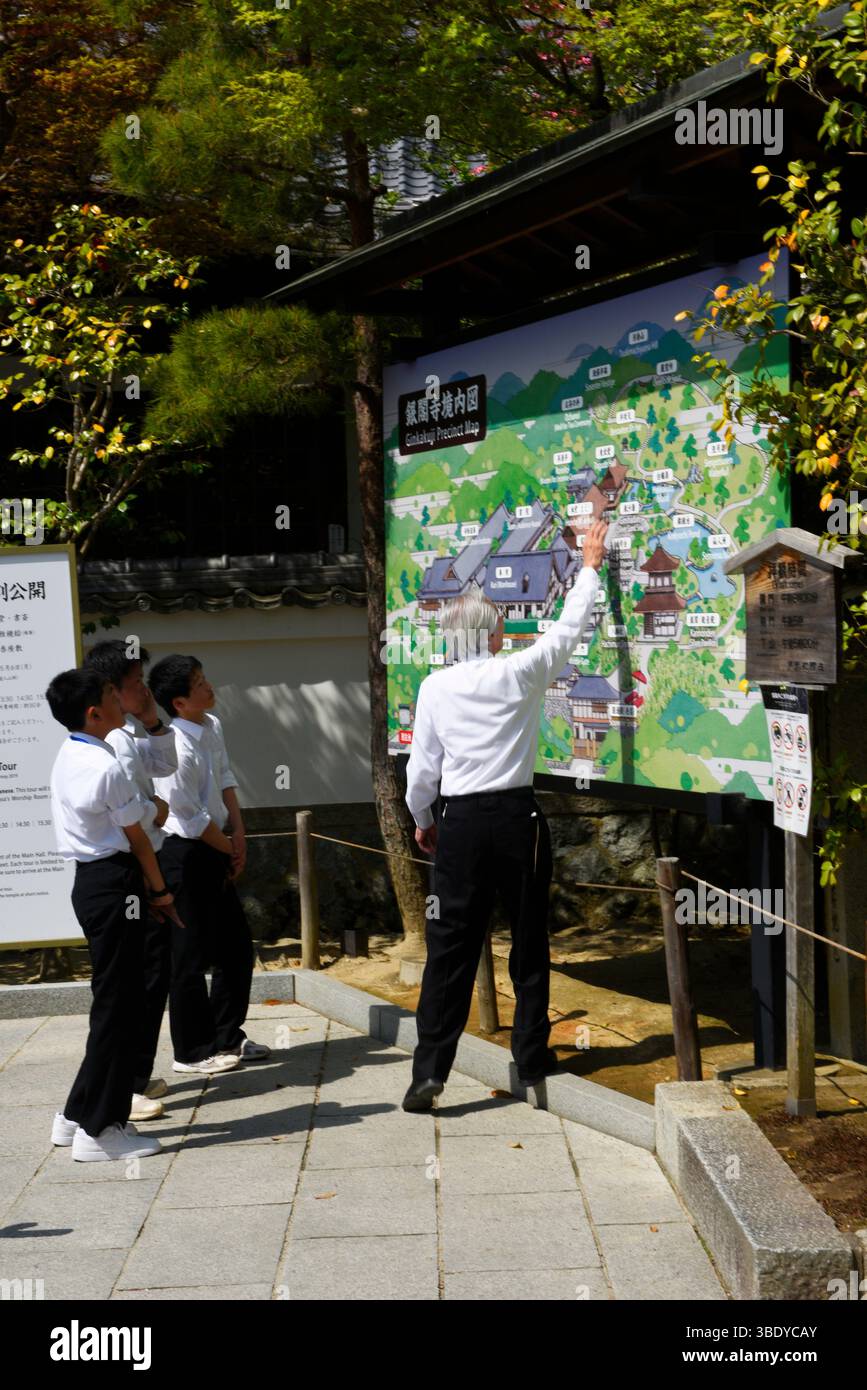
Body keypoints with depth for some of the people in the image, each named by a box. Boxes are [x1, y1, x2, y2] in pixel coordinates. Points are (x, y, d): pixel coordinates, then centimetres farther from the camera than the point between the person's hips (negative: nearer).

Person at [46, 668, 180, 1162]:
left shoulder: (69, 758, 11)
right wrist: (160, 890, 3)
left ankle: (78, 1116, 24)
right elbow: (136, 837, -10)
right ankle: (99, 1130, 6)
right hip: (114, 887, -10)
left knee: (115, 1002, 17)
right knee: (118, 1005, -1)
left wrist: (141, 884, 16)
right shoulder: (106, 768, -19)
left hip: (92, 880, 10)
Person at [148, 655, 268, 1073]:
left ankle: (227, 1036, 30)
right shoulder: (175, 749, -24)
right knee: (193, 956, 1)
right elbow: (192, 819, -20)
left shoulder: (212, 726, 4)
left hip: (214, 853, 9)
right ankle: (192, 1052, 14)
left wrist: (238, 832, 2)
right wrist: (230, 849, -6)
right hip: (183, 855, -9)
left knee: (237, 945, 16)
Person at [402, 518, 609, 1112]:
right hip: (519, 817, -1)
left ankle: (430, 1069, -2)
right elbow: (568, 629, 11)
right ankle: (532, 1058, 19)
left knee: (452, 946, 2)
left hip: (463, 822, 1)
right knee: (530, 941, 12)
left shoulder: (436, 686, -1)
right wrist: (591, 566, 23)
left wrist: (421, 819, 21)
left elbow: (422, 766, 4)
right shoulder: (519, 674, -4)